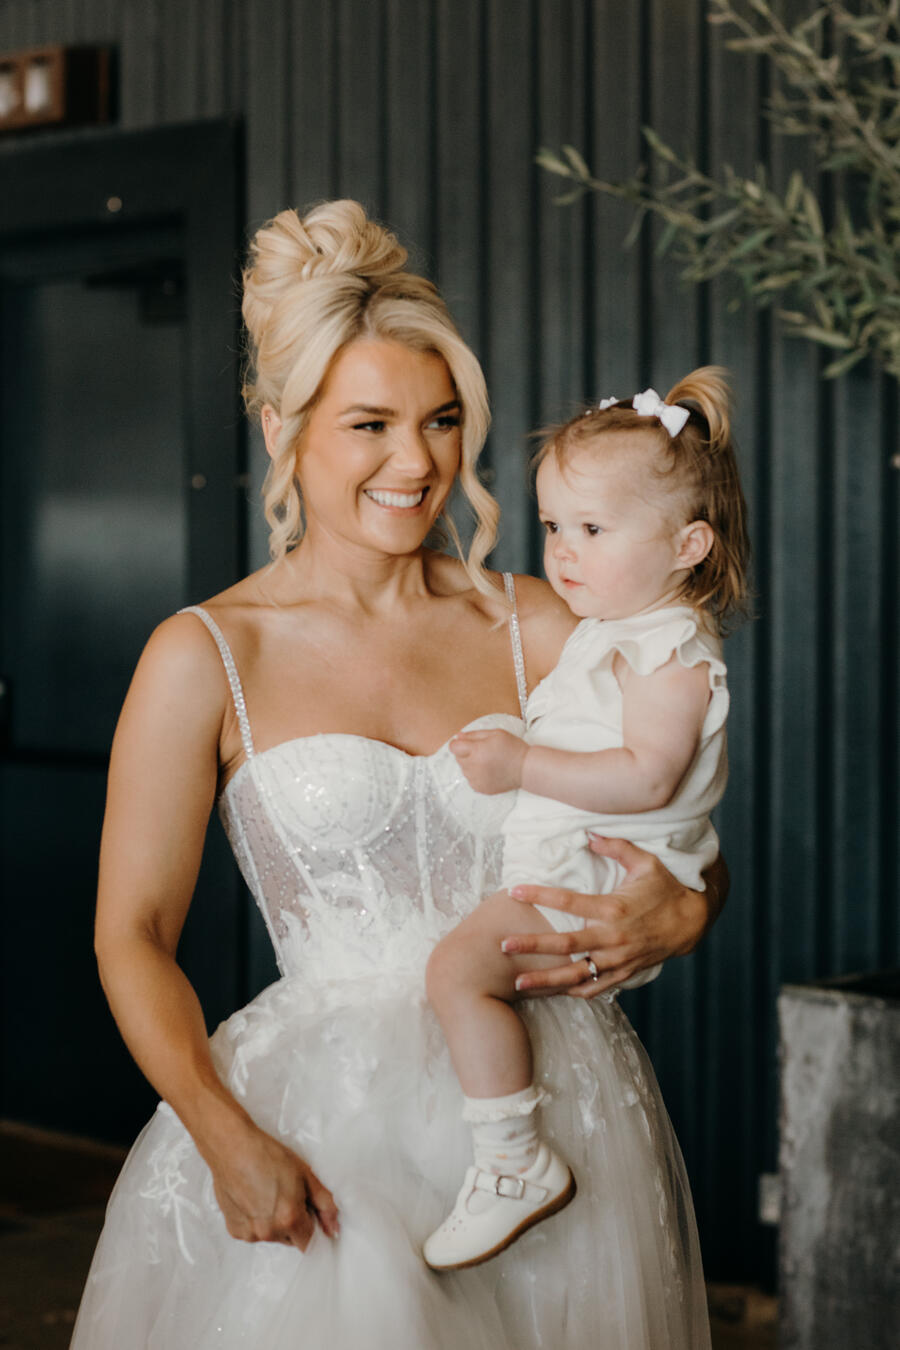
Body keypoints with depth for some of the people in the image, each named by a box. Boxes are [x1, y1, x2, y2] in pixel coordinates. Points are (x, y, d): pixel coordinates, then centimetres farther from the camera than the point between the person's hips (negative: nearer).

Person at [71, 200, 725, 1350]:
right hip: (326, 1123, -2)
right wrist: (228, 1139, -14)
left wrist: (678, 917, -11)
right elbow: (134, 933, -1)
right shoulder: (203, 659, -2)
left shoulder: (540, 629, 5)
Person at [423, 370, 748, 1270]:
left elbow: (647, 777, -28)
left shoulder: (671, 648, -16)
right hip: (559, 870, 11)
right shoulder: (604, 631, 18)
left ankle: (513, 1164, -23)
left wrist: (525, 766, -29)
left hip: (606, 873, -11)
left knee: (460, 963, -27)